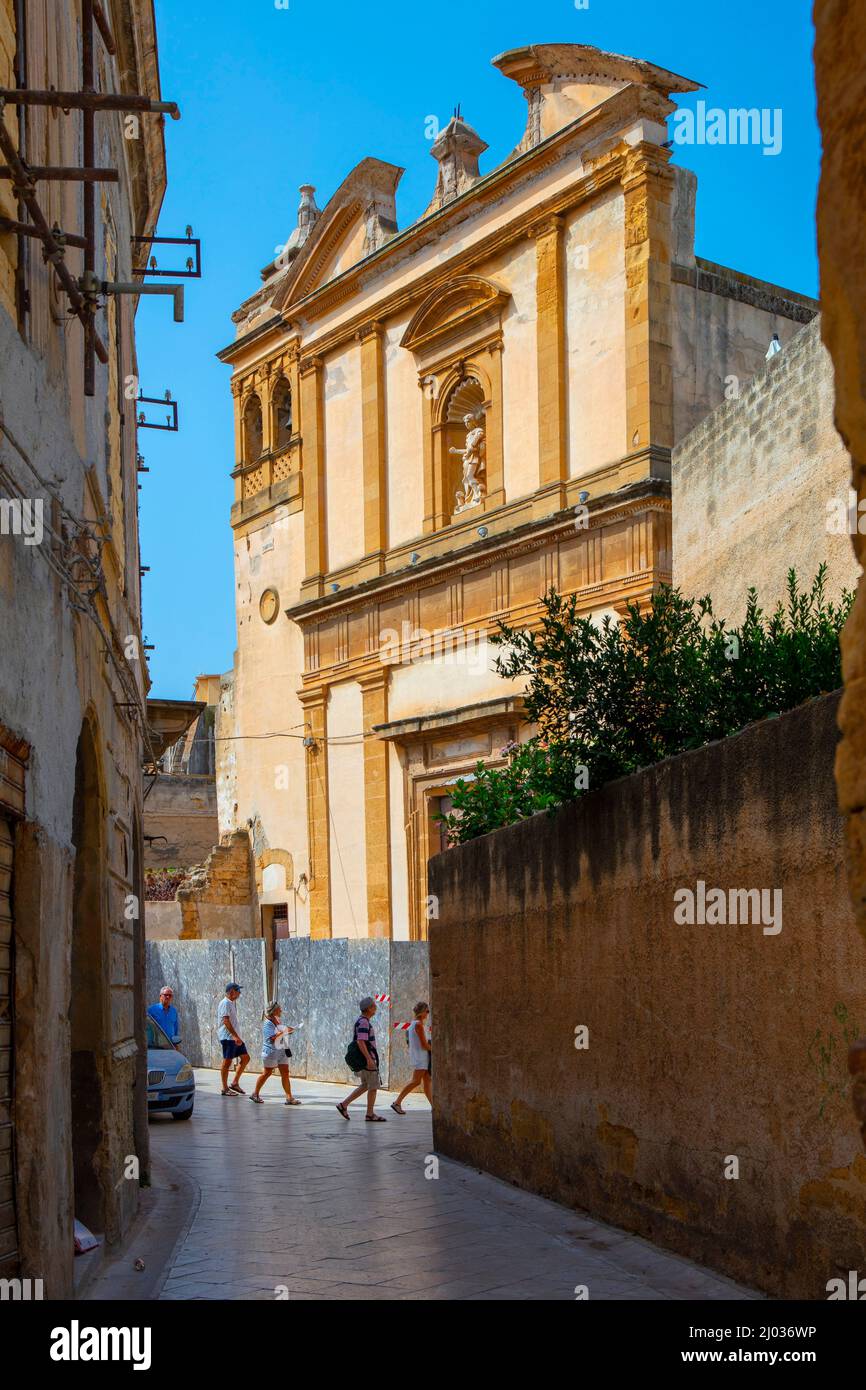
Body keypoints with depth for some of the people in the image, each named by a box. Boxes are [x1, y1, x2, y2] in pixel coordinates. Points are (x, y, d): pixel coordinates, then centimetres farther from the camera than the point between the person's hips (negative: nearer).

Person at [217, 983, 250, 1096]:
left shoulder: (232, 1003, 17)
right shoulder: (225, 1003, -13)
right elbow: (226, 1021, -22)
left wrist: (237, 1036, 19)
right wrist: (236, 1036, -26)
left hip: (235, 1037, 10)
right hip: (227, 1037, -10)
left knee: (245, 1057, 8)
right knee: (227, 1061, -4)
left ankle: (235, 1083, 13)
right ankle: (225, 1089, 3)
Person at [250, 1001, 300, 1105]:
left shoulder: (278, 1021, 11)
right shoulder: (268, 1023, -14)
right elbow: (272, 1038, -24)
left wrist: (288, 1031, 5)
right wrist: (284, 1032, -24)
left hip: (281, 1050, 7)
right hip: (271, 1051, -7)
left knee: (285, 1073, 2)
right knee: (267, 1073, 4)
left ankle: (289, 1098, 1)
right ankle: (255, 1094, 20)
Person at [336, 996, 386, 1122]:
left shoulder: (361, 1021, 14)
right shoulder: (364, 1022, -17)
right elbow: (361, 1042, -25)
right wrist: (369, 1059, -29)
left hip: (365, 1059, 10)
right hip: (367, 1058, -10)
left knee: (365, 1086, 15)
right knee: (374, 1086, -2)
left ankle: (344, 1104, 12)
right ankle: (370, 1114, 4)